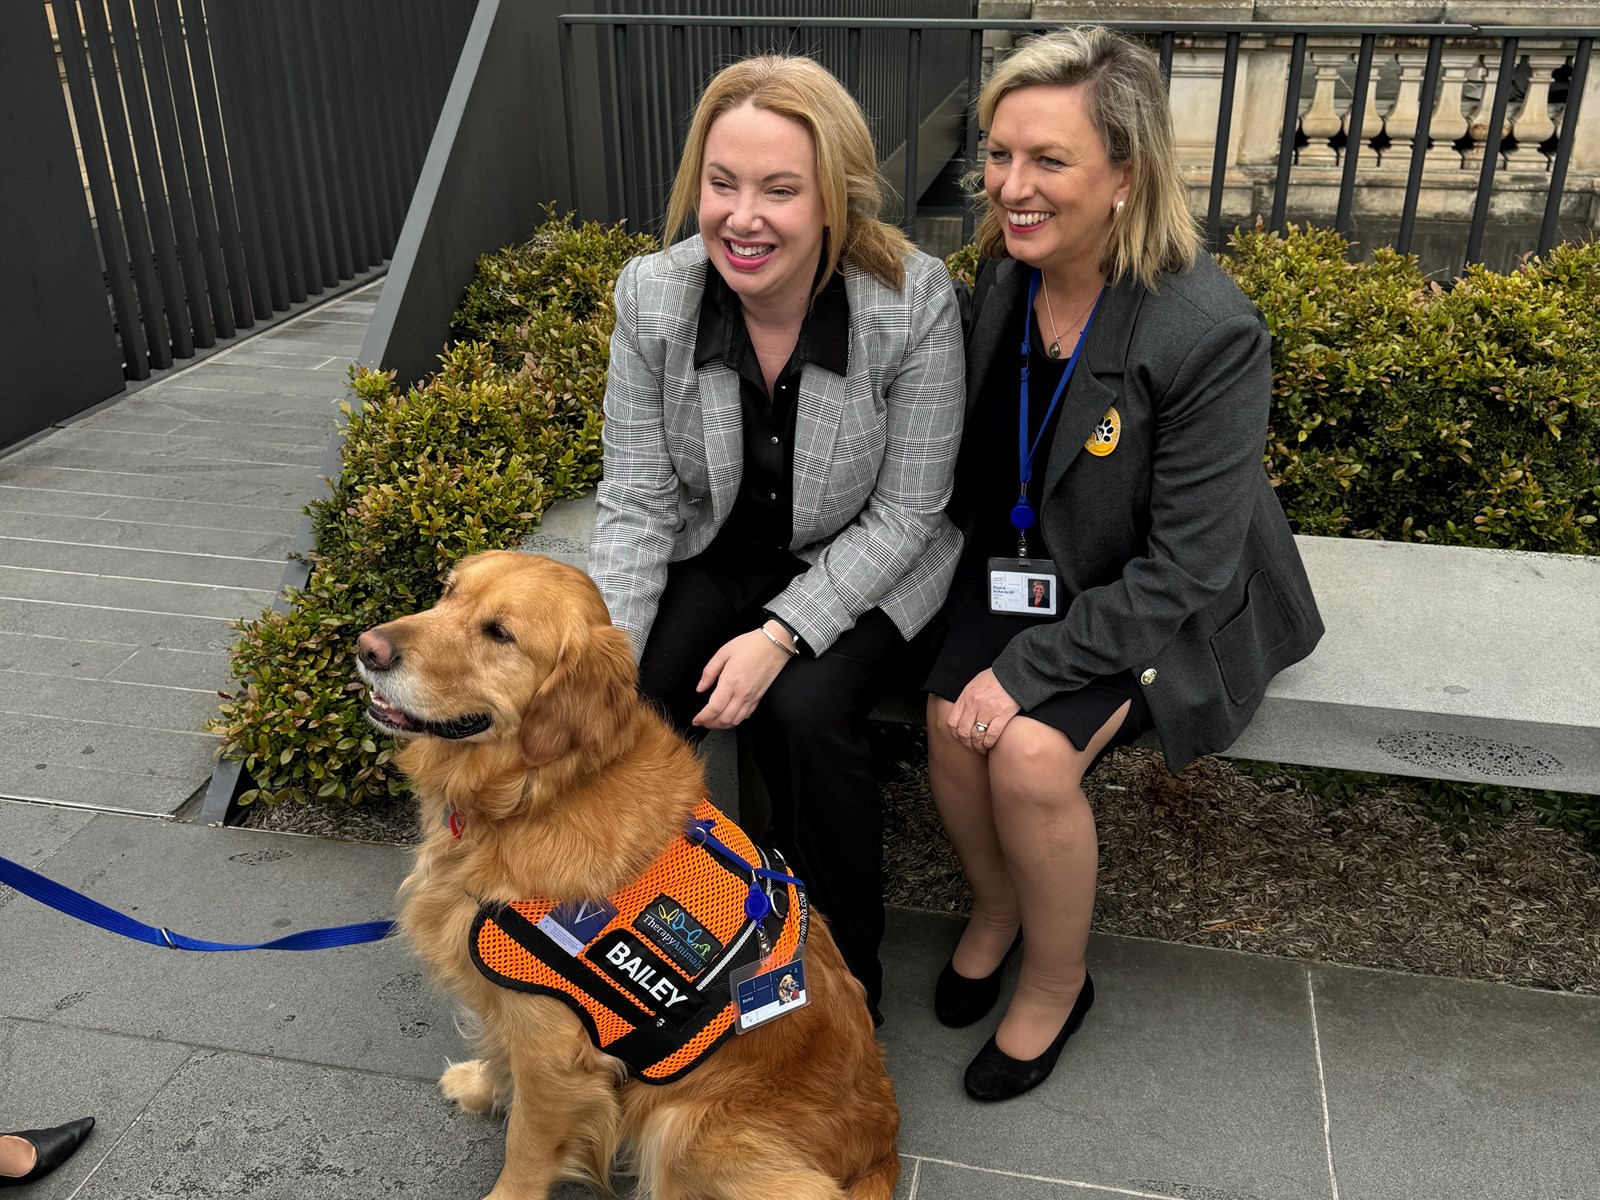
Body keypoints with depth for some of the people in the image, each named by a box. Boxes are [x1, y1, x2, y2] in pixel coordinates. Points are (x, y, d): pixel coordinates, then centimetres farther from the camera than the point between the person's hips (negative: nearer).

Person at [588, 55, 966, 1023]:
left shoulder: (915, 304, -23)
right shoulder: (654, 296, -14)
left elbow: (904, 513, -16)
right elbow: (637, 503, -9)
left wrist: (782, 634, -25)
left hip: (861, 567, -2)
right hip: (713, 551, 3)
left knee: (805, 713, -28)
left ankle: (846, 977, 0)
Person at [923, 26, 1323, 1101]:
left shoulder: (1210, 333, -26)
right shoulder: (1001, 275, -5)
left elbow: (1184, 568, -22)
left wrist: (1029, 667, -24)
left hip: (1163, 606, -5)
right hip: (1024, 568, 5)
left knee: (1031, 752, -25)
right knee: (953, 721, -20)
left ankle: (1058, 983, 4)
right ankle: (995, 907, 13)